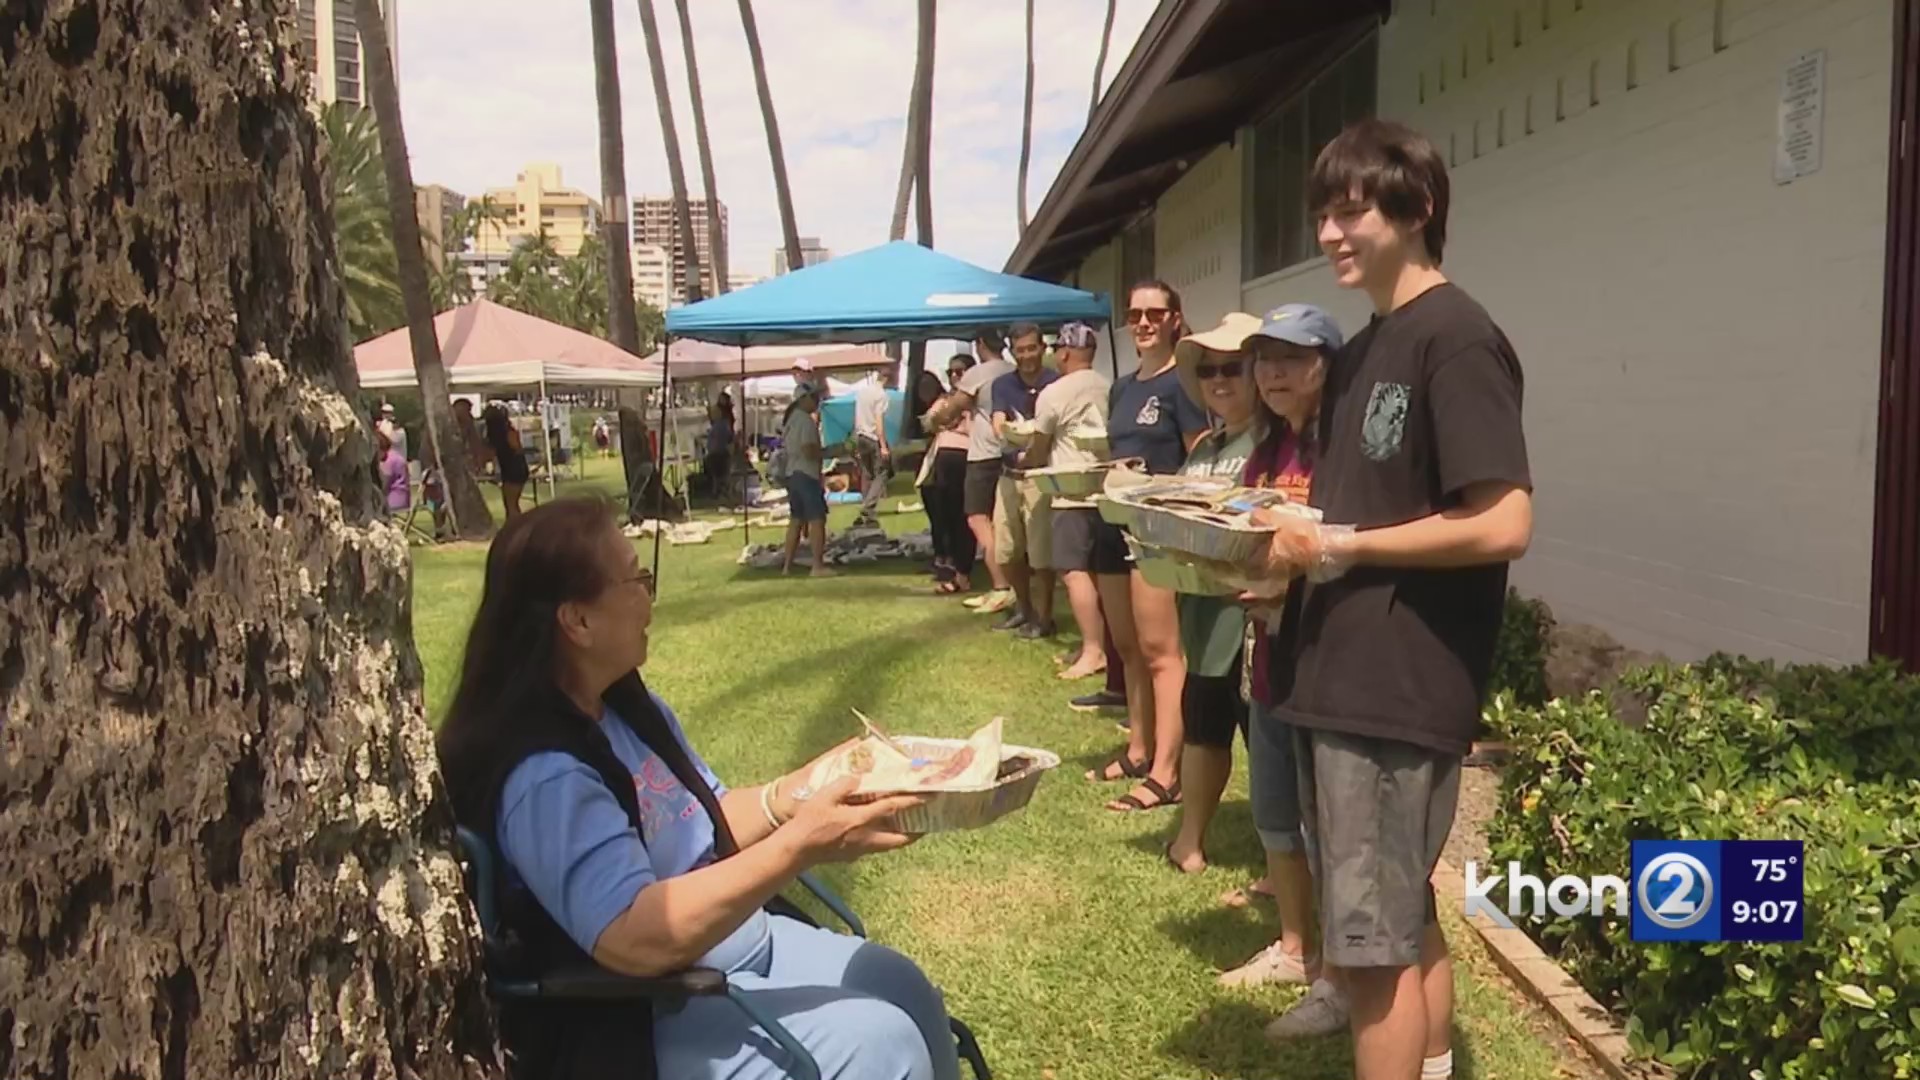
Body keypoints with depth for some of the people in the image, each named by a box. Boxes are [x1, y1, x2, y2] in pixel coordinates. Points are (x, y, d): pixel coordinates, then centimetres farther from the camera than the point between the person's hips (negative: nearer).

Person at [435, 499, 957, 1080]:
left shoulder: (626, 704, 3)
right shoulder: (541, 771, -28)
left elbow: (711, 819, 11)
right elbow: (638, 938, -35)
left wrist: (801, 789, -7)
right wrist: (800, 845, -38)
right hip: (639, 1020, -9)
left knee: (905, 988, 6)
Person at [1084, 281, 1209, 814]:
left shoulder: (1181, 382, -6)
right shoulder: (1122, 388, 17)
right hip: (1116, 525, 9)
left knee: (1160, 650, -9)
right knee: (1128, 649, 14)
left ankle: (1166, 773, -8)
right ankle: (1139, 749, 25)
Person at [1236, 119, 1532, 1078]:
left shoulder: (1456, 337, -13)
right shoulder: (1365, 351, 15)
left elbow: (1502, 526, -21)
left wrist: (1334, 546, -16)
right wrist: (1286, 549, 3)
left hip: (1399, 686, -9)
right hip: (1344, 676, 9)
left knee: (1371, 949, 0)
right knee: (1404, 926, 20)